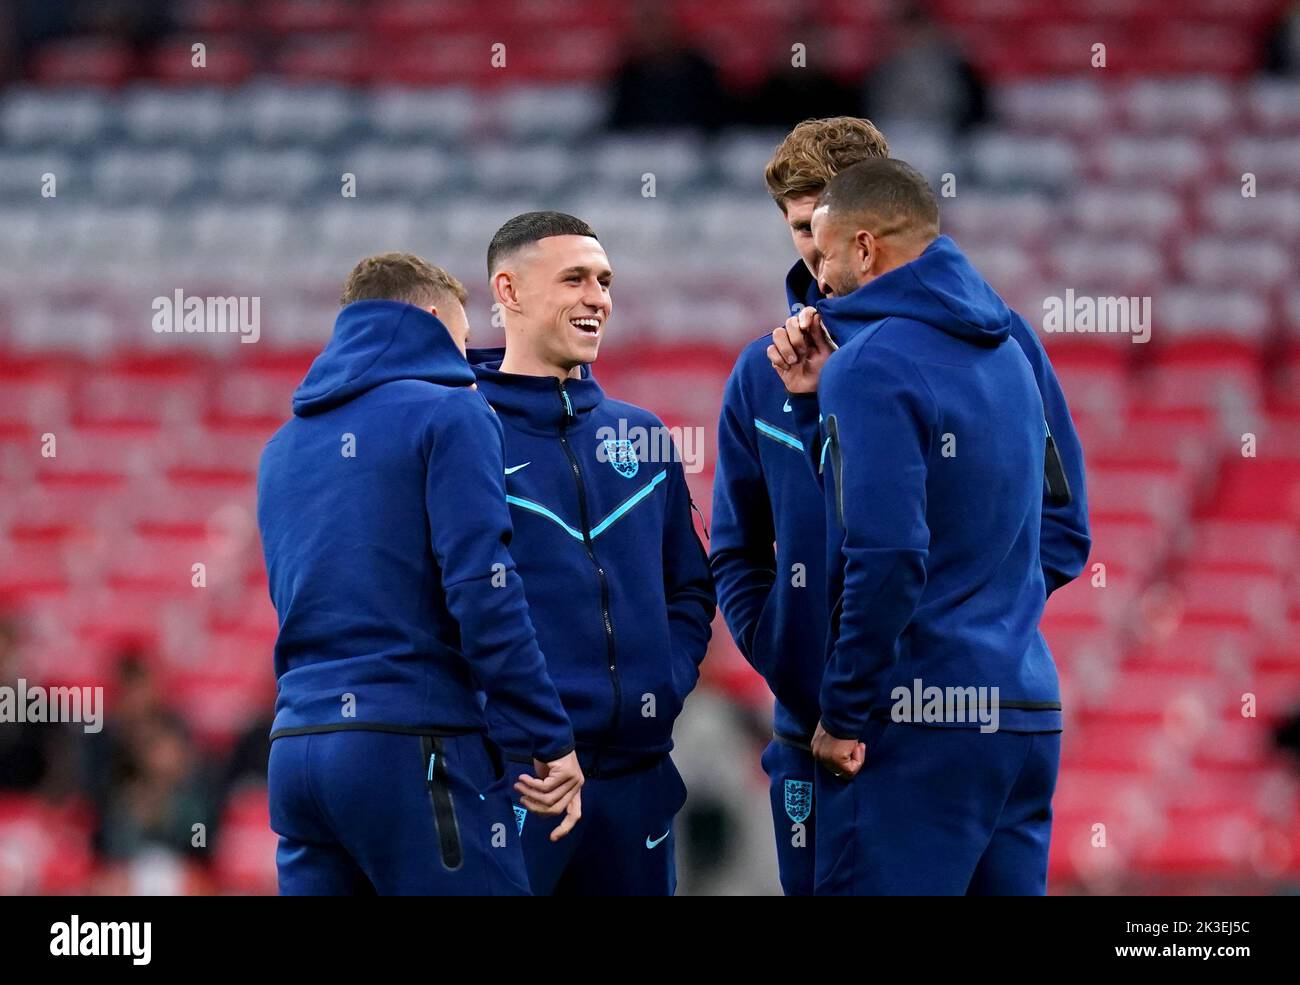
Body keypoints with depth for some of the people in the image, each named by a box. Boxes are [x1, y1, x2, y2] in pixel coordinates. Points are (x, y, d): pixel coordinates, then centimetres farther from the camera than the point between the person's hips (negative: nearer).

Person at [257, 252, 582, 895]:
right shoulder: (447, 414, -3)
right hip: (411, 747, -7)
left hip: (295, 746, 7)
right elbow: (485, 594, -12)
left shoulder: (283, 448, 18)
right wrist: (551, 739, -10)